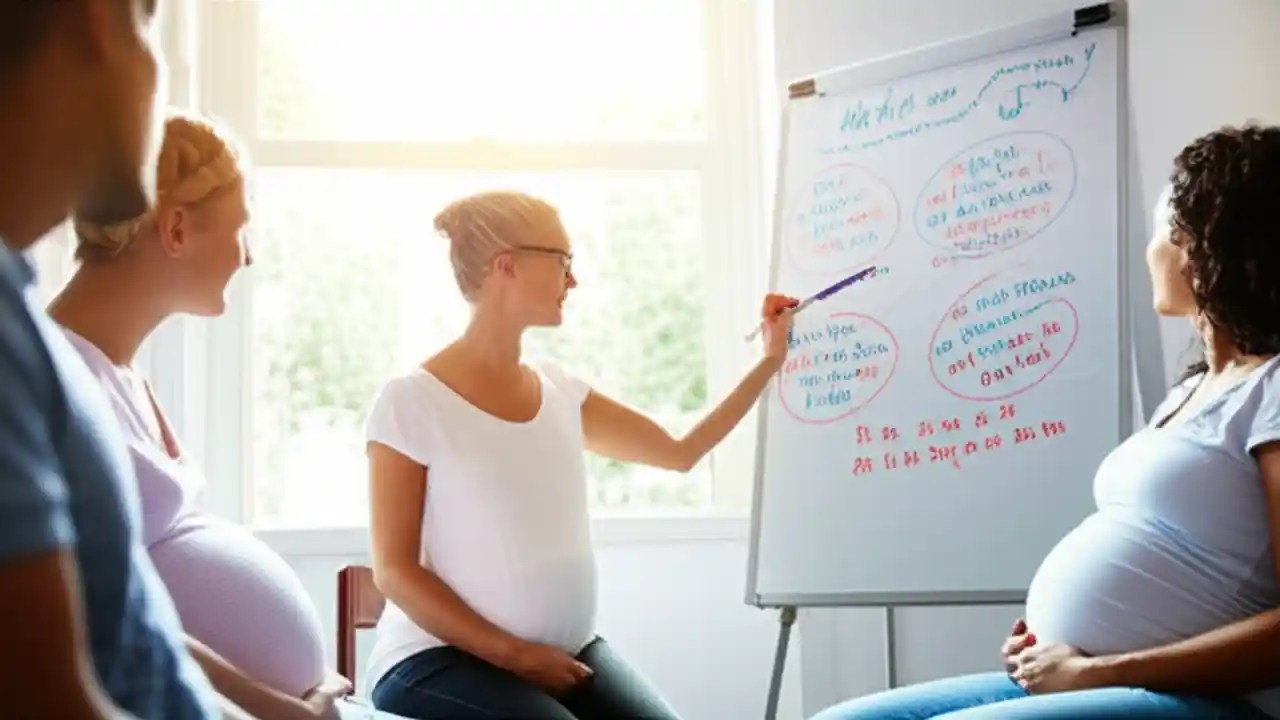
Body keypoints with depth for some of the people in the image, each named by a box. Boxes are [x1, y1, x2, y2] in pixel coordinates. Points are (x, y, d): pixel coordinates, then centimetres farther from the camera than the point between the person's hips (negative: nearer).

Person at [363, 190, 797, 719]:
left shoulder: (561, 393, 9)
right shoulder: (411, 402, -9)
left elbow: (680, 452, 19)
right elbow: (395, 571, -10)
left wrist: (771, 362, 18)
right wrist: (513, 653, -16)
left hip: (567, 652, 6)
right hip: (443, 657, -5)